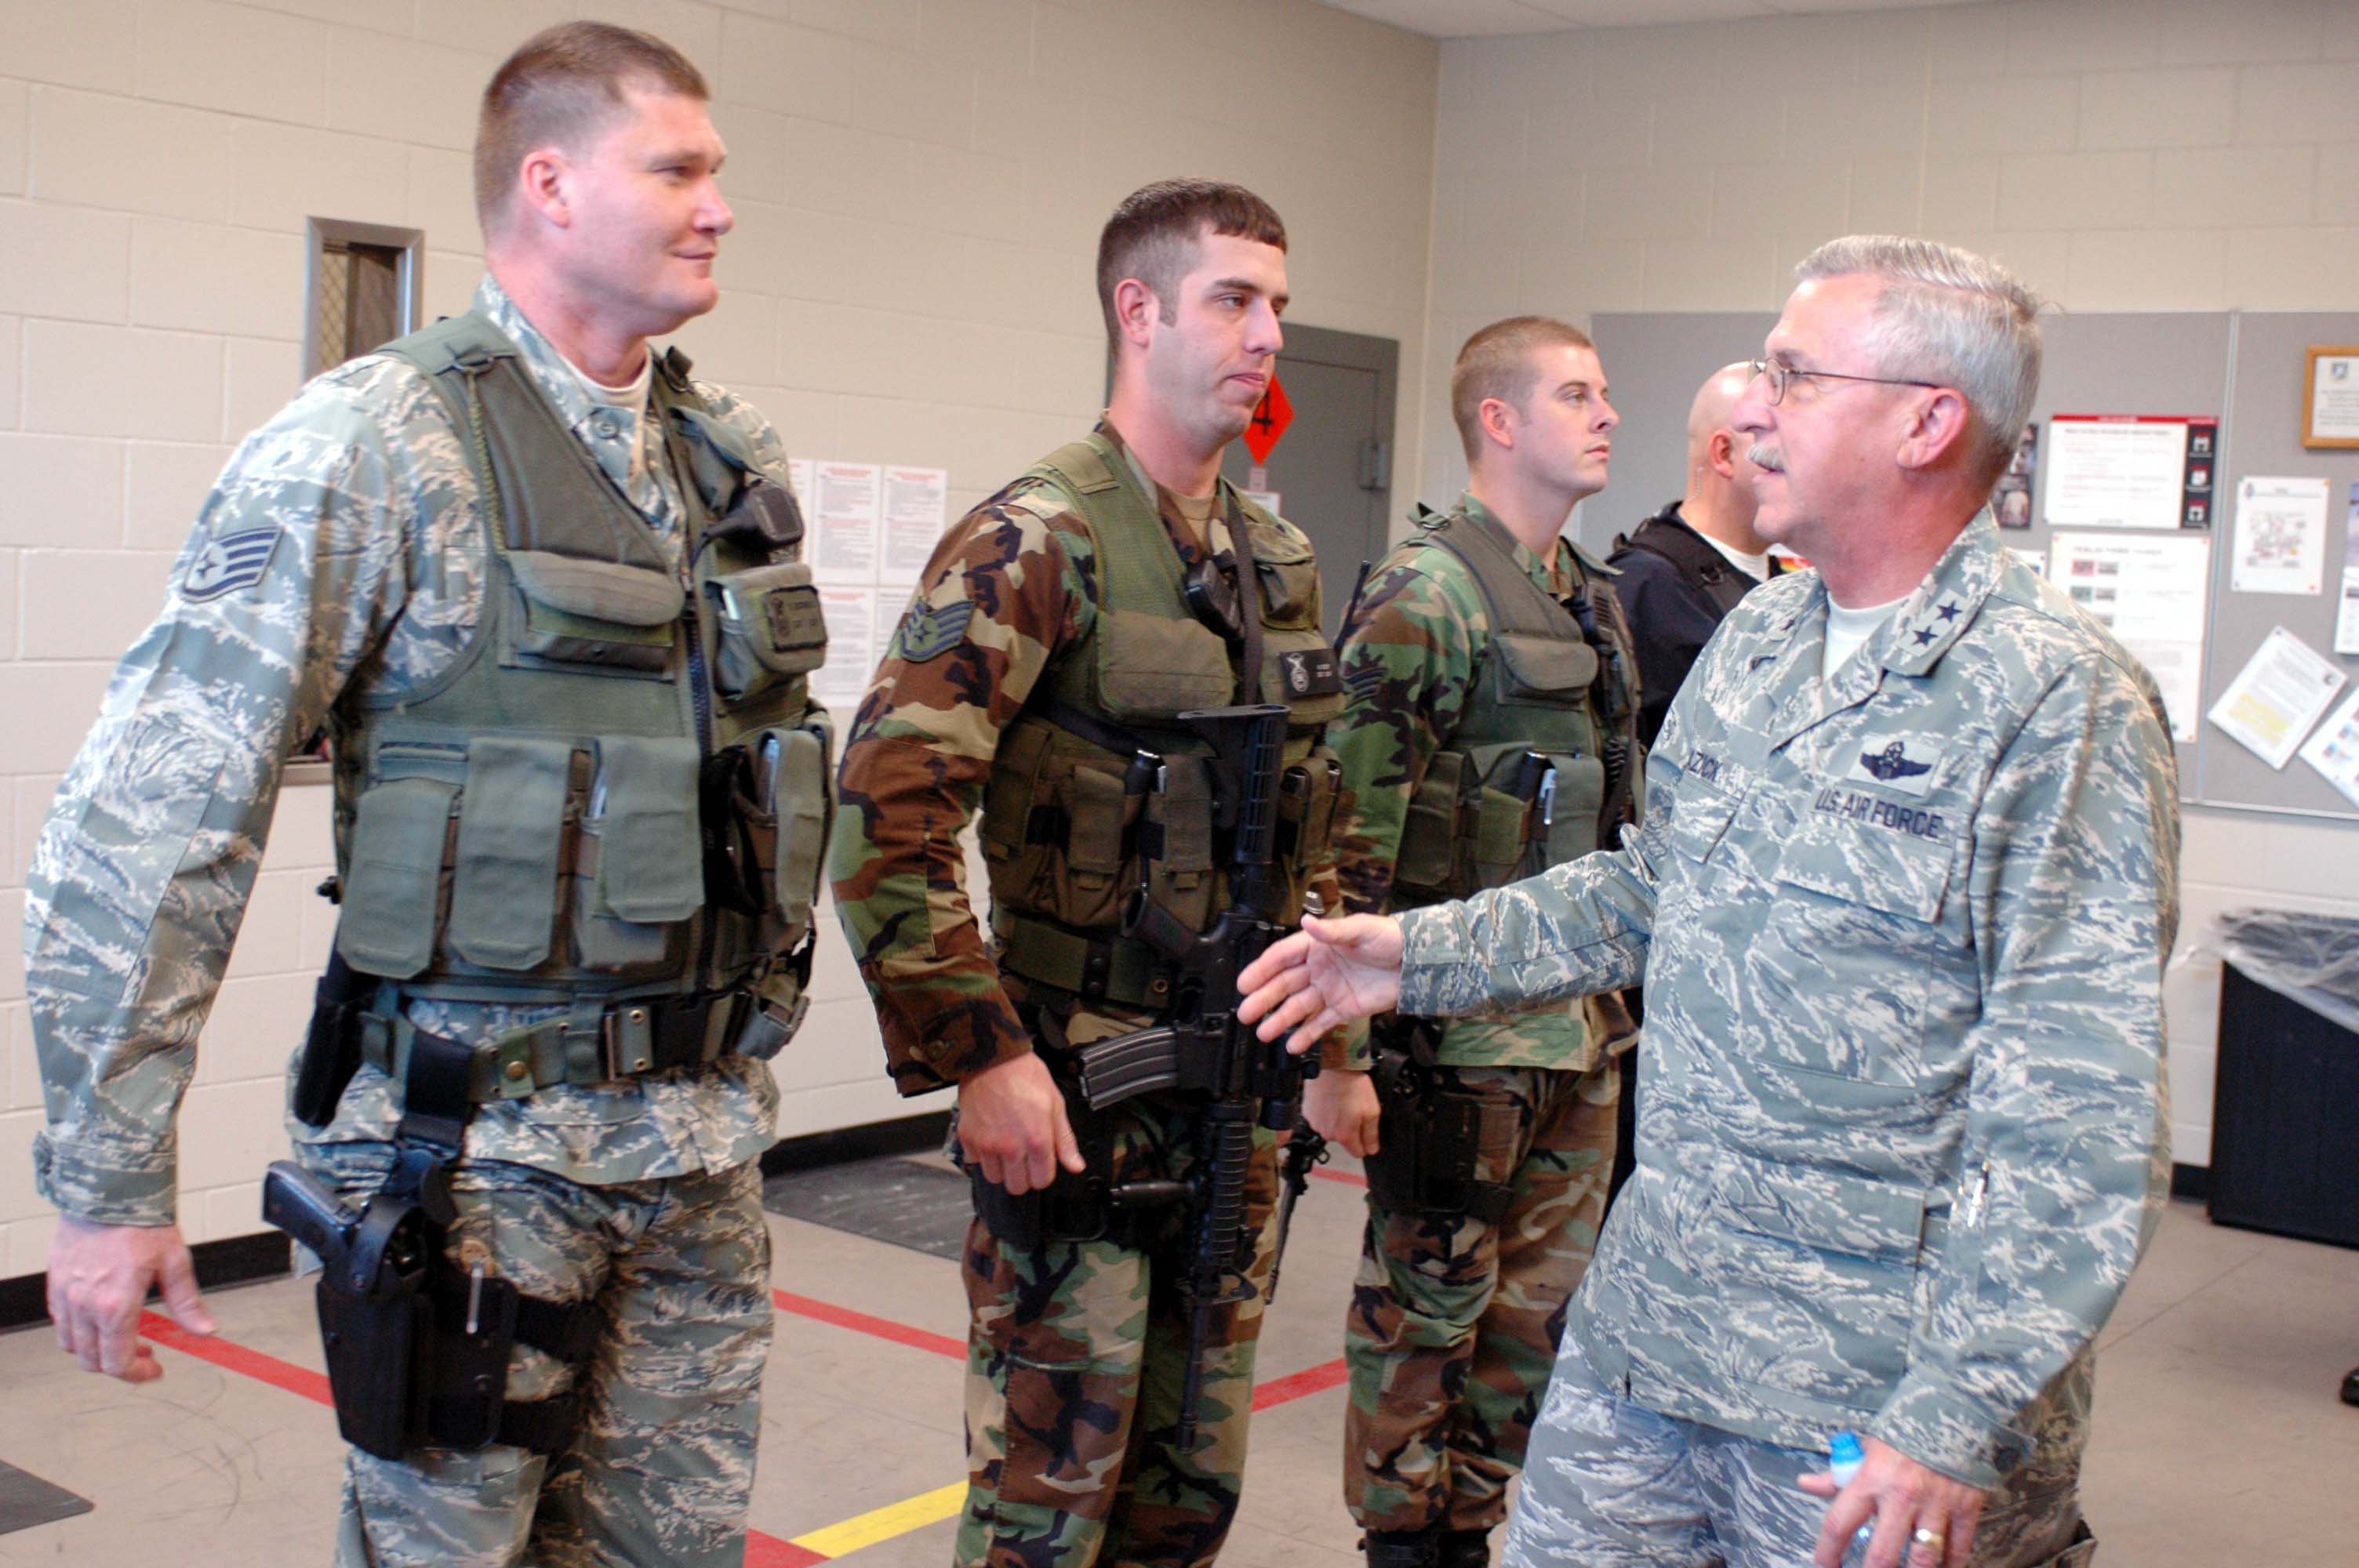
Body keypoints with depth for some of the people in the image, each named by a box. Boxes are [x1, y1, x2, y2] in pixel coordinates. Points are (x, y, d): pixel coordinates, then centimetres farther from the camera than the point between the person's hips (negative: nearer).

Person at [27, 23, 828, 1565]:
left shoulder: (737, 457, 8)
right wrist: (107, 1181, -12)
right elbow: (147, 831, -13)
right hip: (478, 1146, -6)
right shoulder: (367, 446, -12)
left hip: (703, 1142, 6)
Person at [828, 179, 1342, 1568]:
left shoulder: (1282, 560, 11)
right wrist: (980, 1058, -20)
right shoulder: (1035, 543, -13)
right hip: (1080, 1107, -7)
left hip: (1242, 1103, 7)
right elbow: (886, 818, -20)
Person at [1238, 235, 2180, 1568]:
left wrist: (1960, 1419, -23)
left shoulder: (2062, 703, -15)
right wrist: (1422, 956, 17)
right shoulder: (1758, 638, 10)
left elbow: (2078, 1116, -20)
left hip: (1875, 1385, -7)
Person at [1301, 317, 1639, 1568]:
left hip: (1579, 1034, 8)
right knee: (1425, 1311, 5)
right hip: (1458, 1031, -8)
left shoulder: (1593, 598, 13)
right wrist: (1336, 1050, -20)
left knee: (1539, 1316, 16)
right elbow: (1348, 835, -18)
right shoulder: (1424, 594, -14)